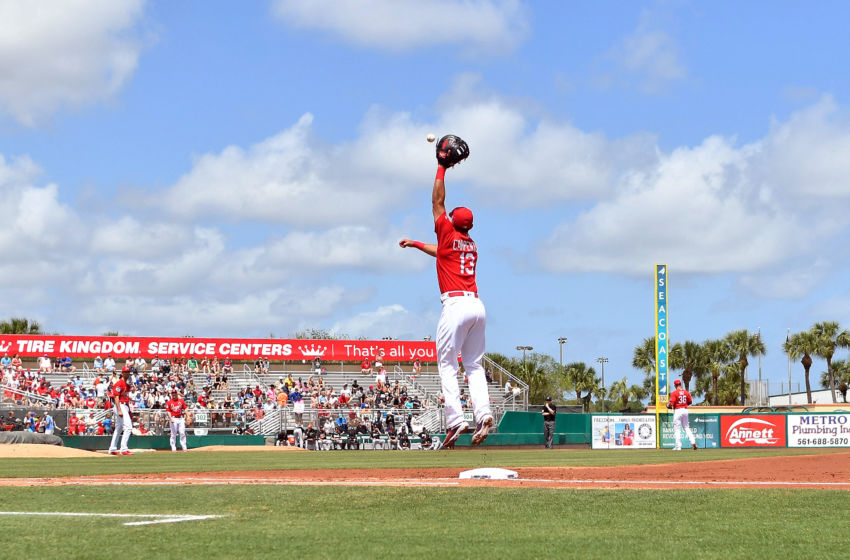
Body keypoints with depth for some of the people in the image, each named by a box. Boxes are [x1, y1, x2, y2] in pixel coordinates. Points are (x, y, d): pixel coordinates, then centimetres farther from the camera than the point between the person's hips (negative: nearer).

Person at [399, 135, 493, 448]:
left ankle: (456, 419, -15)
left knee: (447, 365, -5)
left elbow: (437, 201, 5)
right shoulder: (471, 246, 23)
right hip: (478, 307, 7)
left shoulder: (448, 234, 2)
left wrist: (442, 167, 10)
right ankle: (483, 414, -7)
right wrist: (415, 244, 44)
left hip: (456, 305, -7)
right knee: (474, 365, 10)